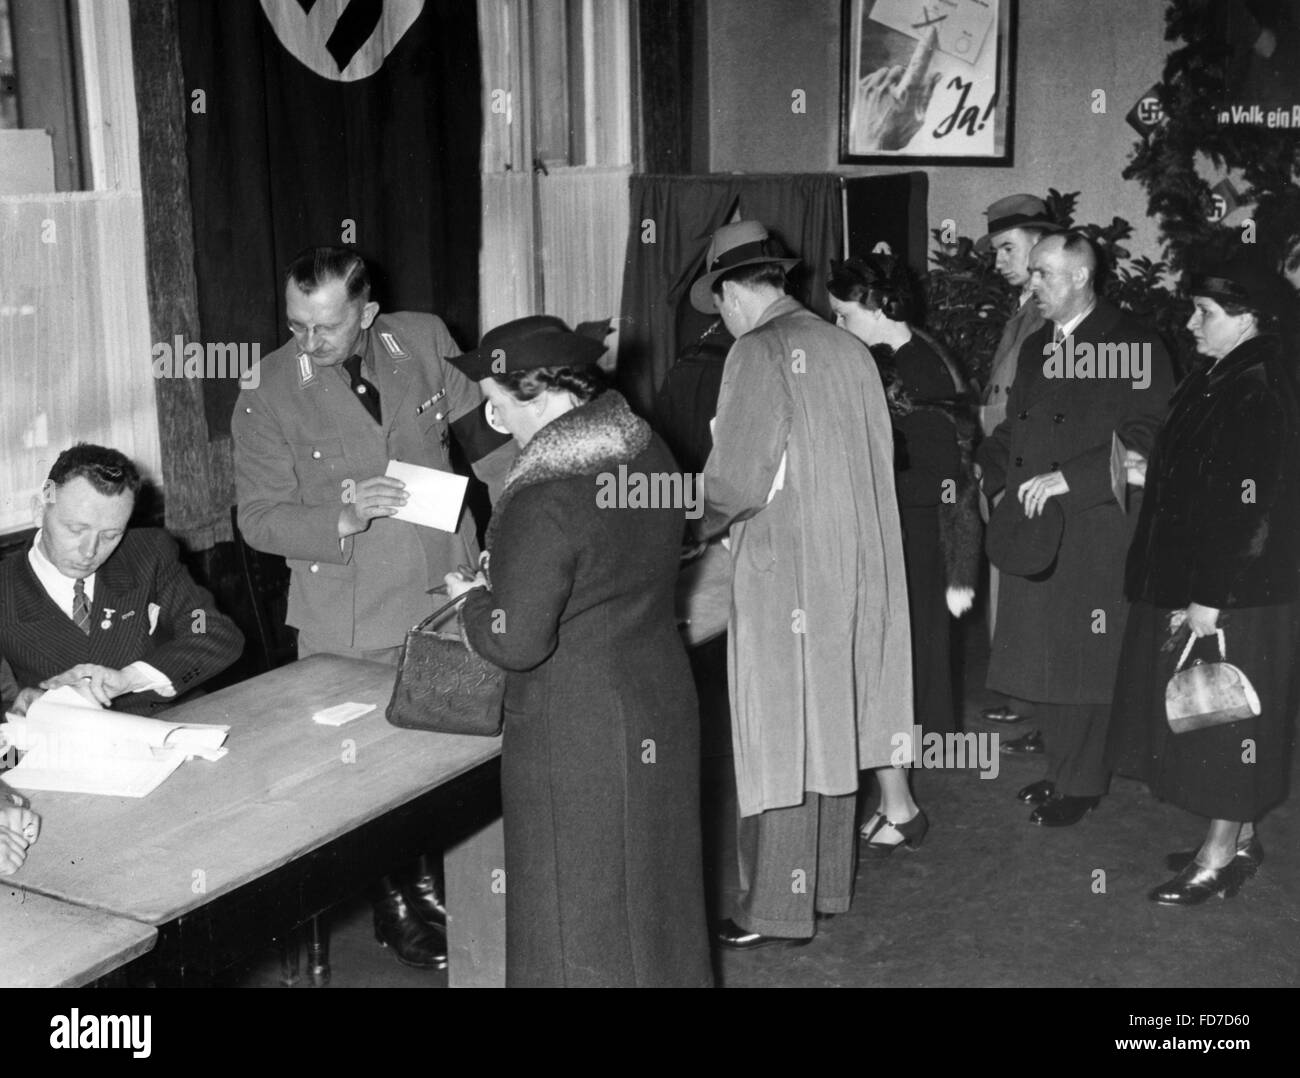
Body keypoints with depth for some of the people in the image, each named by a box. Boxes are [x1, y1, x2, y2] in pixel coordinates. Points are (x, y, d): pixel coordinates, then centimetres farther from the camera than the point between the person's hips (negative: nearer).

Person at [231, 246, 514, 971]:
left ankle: (434, 878, 36)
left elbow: (485, 434, 8)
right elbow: (260, 517, -8)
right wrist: (344, 518, -25)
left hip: (449, 591, 3)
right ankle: (394, 907, 28)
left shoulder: (424, 341, -3)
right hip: (351, 625, -3)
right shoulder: (268, 395, -10)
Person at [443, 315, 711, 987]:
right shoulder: (648, 449, 0)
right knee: (651, 882, 24)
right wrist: (506, 578, 12)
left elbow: (516, 643, -24)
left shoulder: (544, 501, -26)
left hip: (577, 735, -8)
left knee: (579, 912, 9)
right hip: (662, 705, 8)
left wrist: (471, 599, -5)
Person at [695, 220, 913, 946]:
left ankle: (779, 910, 10)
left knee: (781, 730, 1)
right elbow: (876, 460, 11)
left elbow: (736, 478, -18)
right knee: (835, 719, 19)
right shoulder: (848, 348, 8)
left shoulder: (761, 352, -14)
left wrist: (697, 523, 1)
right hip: (861, 556, 7)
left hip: (784, 569, -7)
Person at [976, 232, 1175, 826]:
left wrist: (1066, 479, -19)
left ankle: (1081, 786, 14)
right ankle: (1061, 770, 26)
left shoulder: (1133, 346, -8)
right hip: (1033, 531, 7)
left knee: (1083, 660, 1)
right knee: (1039, 656, 11)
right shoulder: (1035, 348, 16)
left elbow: (1145, 442, -14)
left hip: (1094, 531, -7)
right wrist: (987, 470, 3)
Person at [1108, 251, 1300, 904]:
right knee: (1210, 721, 17)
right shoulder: (1216, 381, 9)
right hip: (1189, 583, 9)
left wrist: (1209, 599, -23)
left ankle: (1220, 857, 14)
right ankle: (1238, 839, 30)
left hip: (1238, 596, -9)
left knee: (1224, 719, 1)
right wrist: (1152, 477, 6)